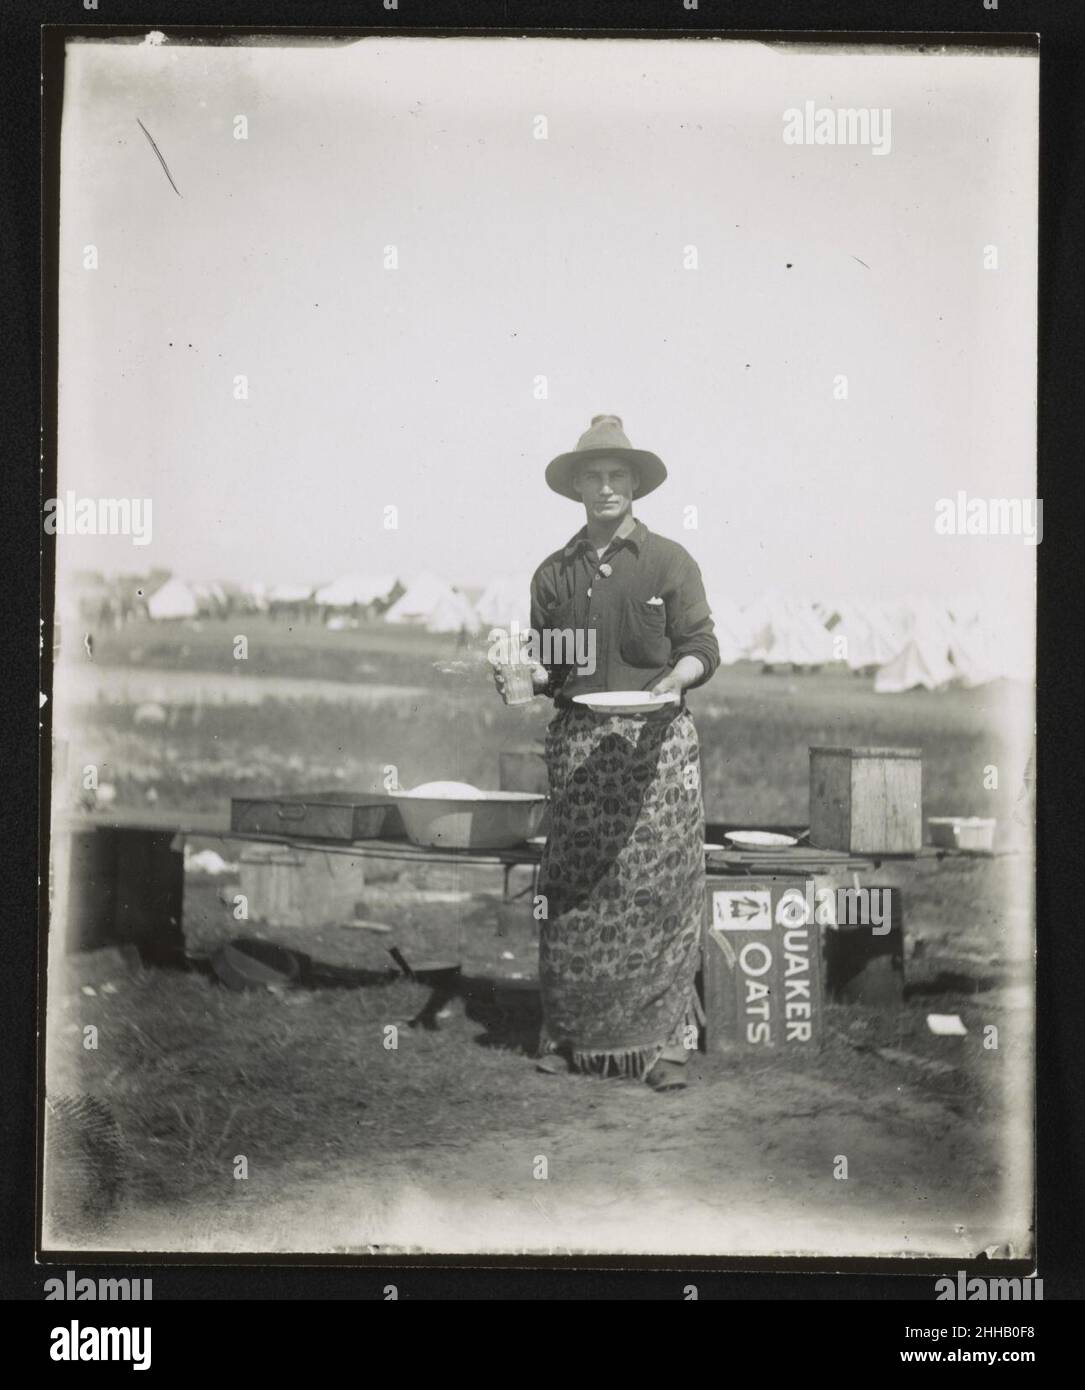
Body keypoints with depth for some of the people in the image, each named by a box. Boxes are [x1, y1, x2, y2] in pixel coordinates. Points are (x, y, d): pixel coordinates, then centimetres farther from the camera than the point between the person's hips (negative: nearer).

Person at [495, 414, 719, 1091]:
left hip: (655, 741, -2)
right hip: (578, 745, 3)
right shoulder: (554, 573, 13)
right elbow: (545, 665, 16)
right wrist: (522, 676, -5)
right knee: (574, 894, 2)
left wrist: (677, 677, -18)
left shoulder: (669, 561, 6)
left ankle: (664, 1041, 1)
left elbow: (702, 647, 2)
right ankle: (572, 1035, 10)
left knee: (657, 893, -5)